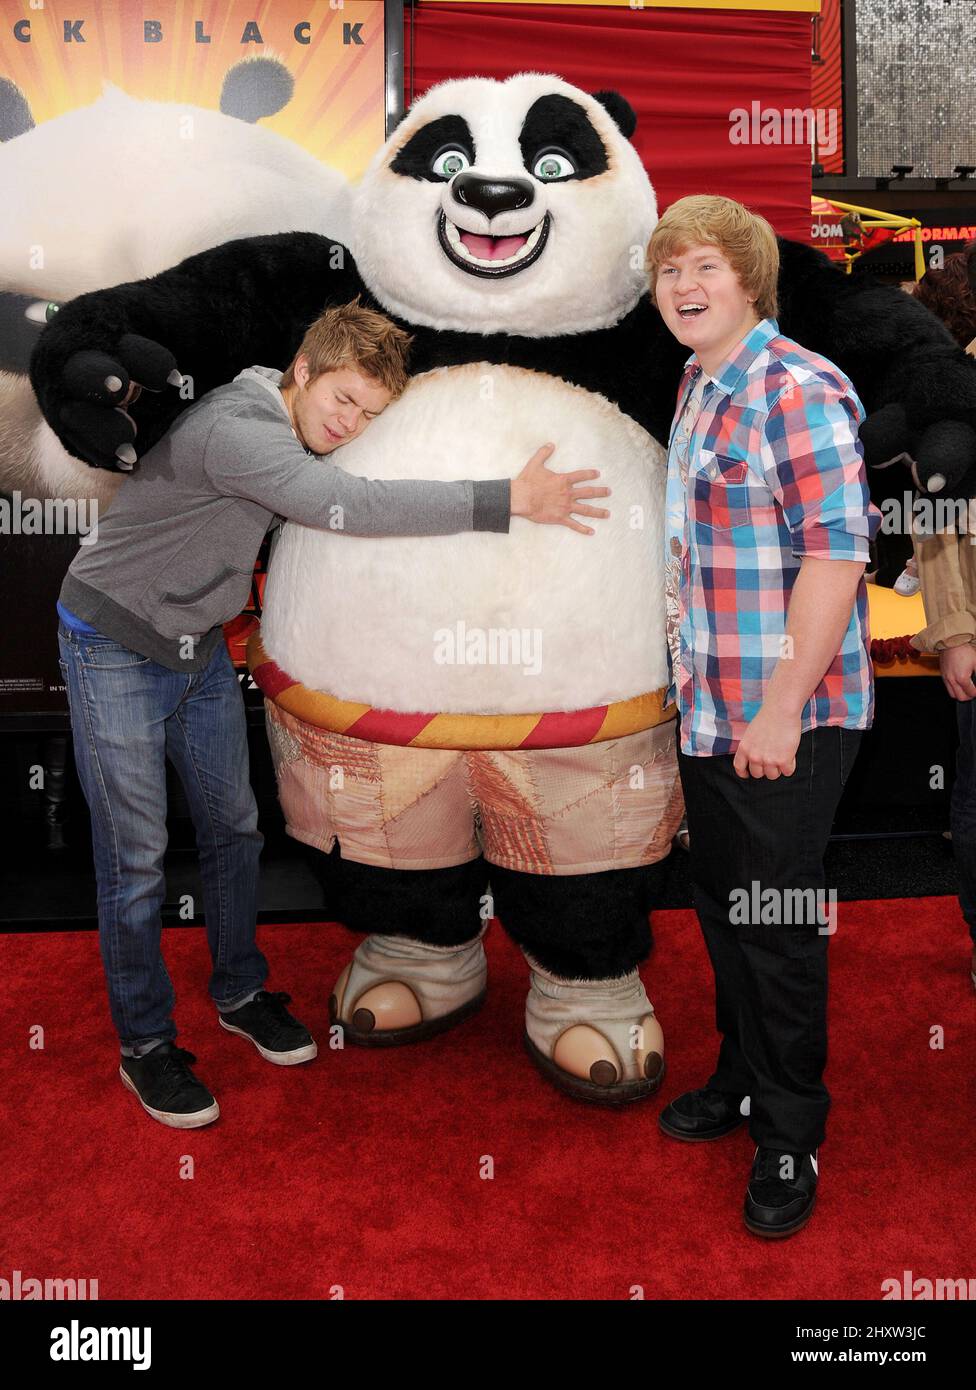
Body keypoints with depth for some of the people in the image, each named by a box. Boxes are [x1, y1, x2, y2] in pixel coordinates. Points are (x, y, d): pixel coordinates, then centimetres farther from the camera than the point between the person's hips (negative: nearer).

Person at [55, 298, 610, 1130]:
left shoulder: (295, 435, 0)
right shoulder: (235, 430, -29)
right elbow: (352, 507, -41)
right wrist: (509, 501, -41)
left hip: (200, 648, 8)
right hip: (116, 649, -8)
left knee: (233, 826, 13)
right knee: (136, 857, -2)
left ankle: (239, 992, 31)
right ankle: (145, 1043, 14)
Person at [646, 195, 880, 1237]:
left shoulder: (798, 390, -15)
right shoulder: (698, 389, 13)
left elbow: (836, 553, -21)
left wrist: (781, 708, -23)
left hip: (784, 718, -8)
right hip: (707, 709, 9)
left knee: (778, 920, 4)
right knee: (723, 905, 19)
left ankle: (790, 1136, 23)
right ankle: (744, 1080, 39)